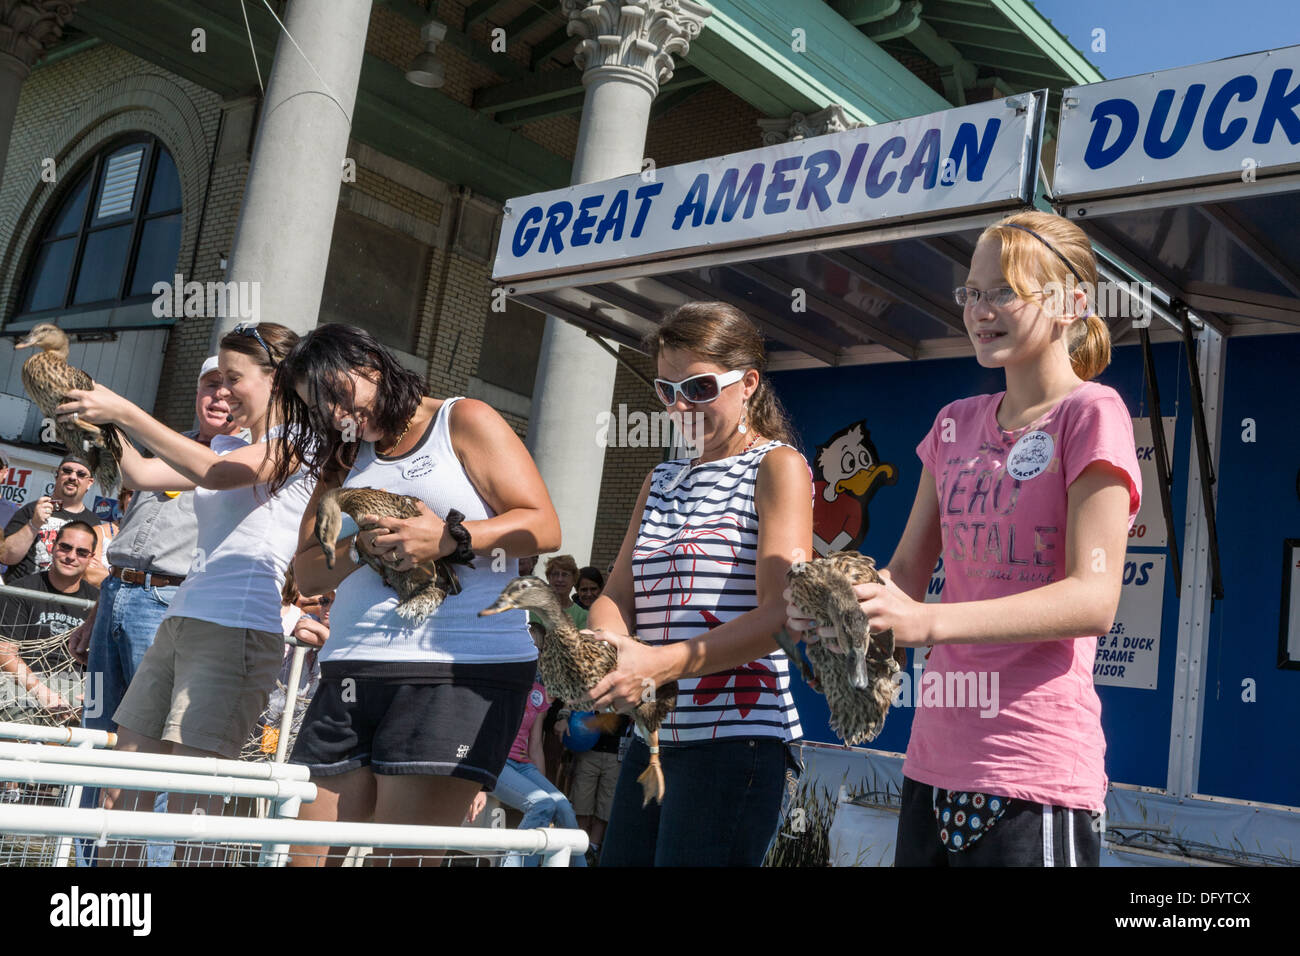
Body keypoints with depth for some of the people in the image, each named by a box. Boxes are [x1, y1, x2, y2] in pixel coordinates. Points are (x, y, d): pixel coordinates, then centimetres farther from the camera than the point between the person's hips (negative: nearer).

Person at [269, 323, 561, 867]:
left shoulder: (464, 422, 6)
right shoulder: (344, 459, 22)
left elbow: (543, 528, -4)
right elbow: (307, 574, 14)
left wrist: (450, 538, -17)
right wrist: (362, 544, -6)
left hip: (463, 670, -5)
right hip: (351, 669, 6)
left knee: (401, 858, -9)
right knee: (306, 856, 1)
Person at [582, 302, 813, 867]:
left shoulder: (778, 466, -2)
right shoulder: (661, 482, 20)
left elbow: (781, 614, -14)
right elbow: (617, 594, 14)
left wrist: (662, 663, -25)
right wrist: (607, 642, -11)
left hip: (734, 738, -7)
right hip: (653, 738, 7)